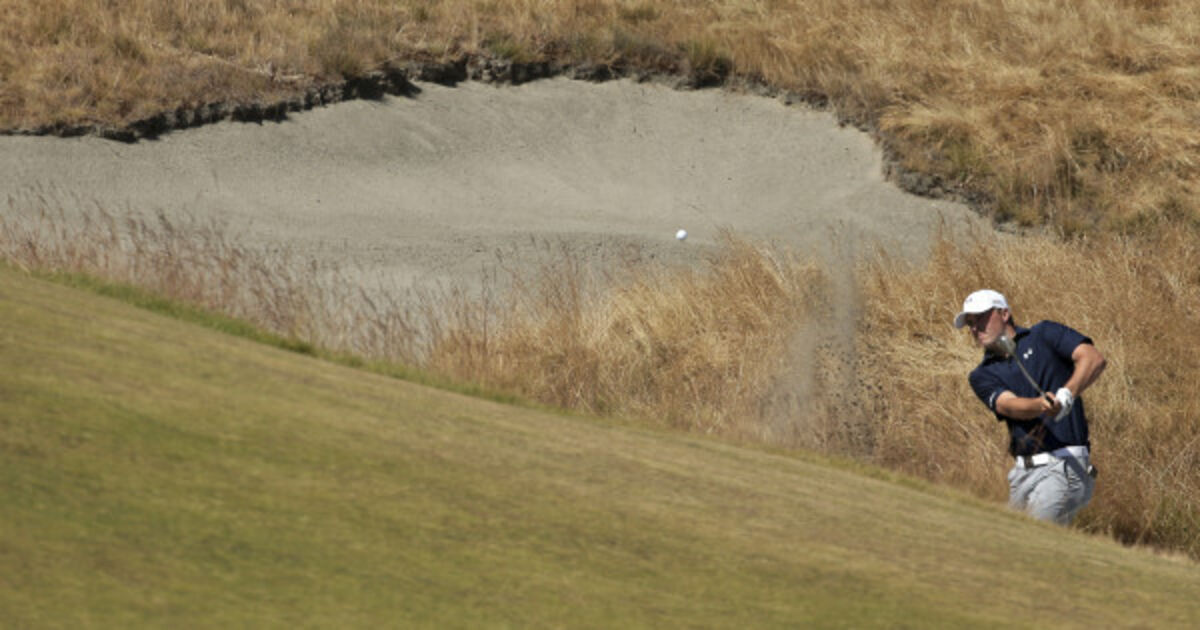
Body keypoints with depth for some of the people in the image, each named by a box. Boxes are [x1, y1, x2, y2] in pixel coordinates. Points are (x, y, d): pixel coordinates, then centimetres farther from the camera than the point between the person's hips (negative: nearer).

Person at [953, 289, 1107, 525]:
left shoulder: (1044, 335, 5)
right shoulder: (982, 376, 13)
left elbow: (1094, 359, -8)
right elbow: (1008, 405, -8)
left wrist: (1067, 394, -26)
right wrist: (1041, 405, -30)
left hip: (1063, 464, -6)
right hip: (1022, 472, 6)